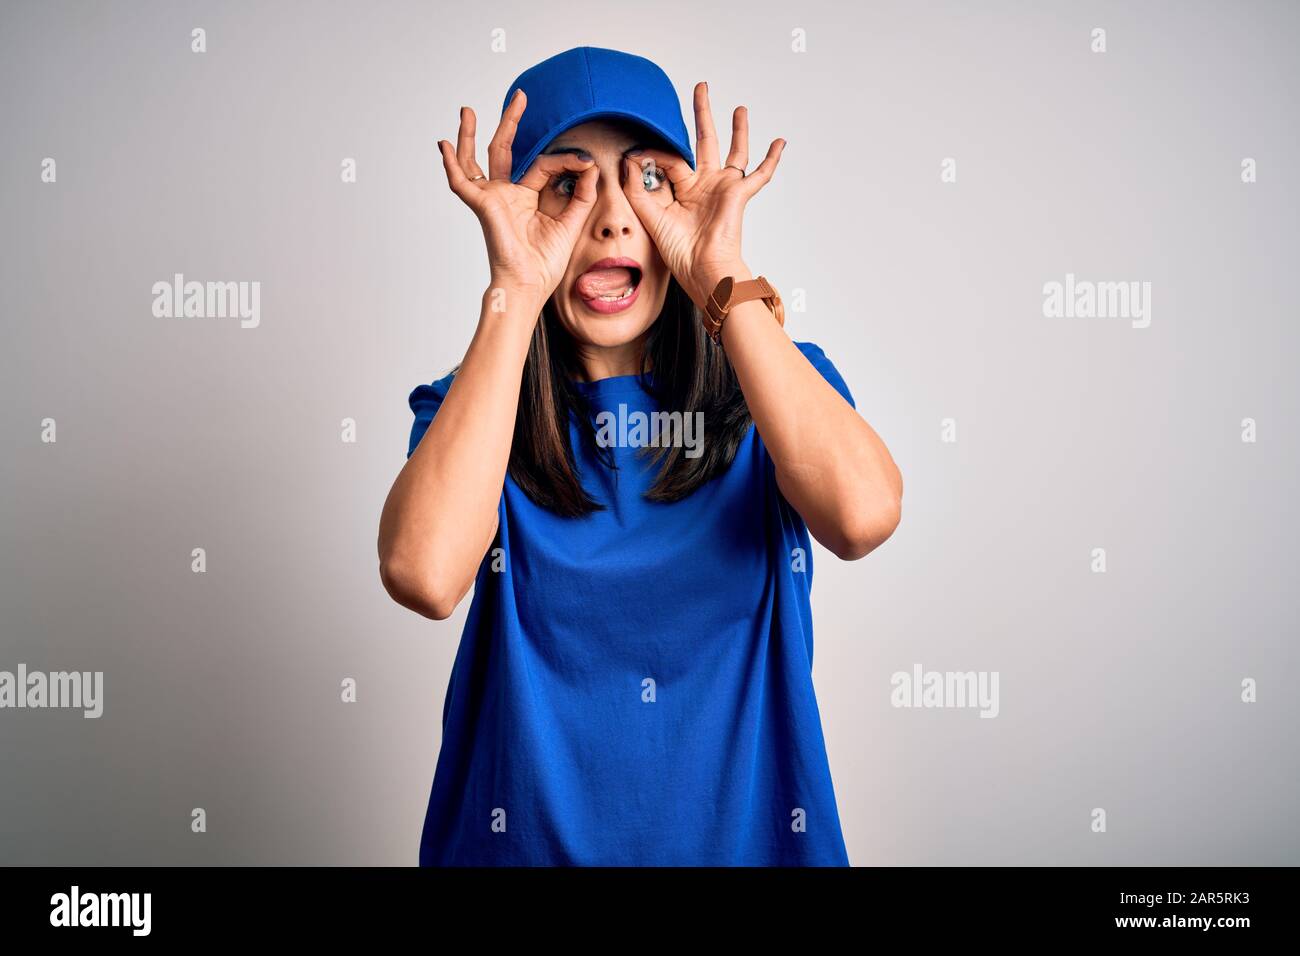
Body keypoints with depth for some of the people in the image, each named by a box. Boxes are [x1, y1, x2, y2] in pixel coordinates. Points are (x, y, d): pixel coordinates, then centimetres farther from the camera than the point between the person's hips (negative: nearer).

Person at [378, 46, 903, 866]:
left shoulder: (773, 390, -4)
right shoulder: (470, 411, -6)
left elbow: (864, 515, -27)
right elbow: (425, 575, -28)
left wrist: (723, 275, -22)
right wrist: (514, 291, -24)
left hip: (748, 829, 1)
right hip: (529, 835, 0)